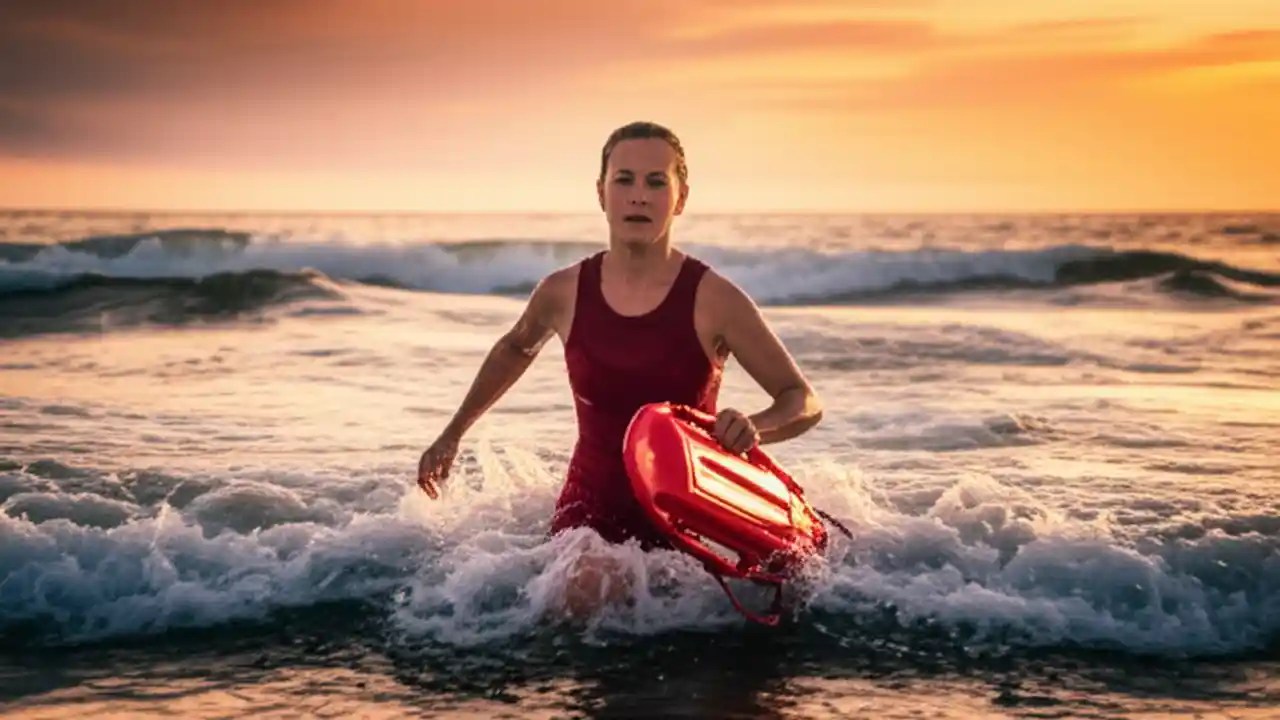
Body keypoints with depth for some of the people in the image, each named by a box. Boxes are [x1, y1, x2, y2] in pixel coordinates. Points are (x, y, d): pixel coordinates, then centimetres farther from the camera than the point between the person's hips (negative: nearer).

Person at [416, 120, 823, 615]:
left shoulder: (714, 300, -12)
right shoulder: (563, 293, -3)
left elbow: (804, 401, -8)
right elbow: (515, 349, 21)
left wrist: (755, 428, -30)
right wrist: (453, 433, 26)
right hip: (590, 510, 1)